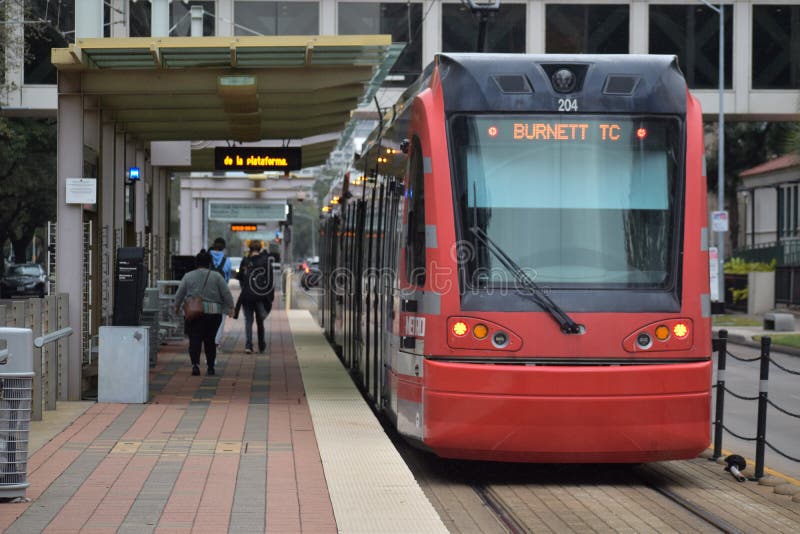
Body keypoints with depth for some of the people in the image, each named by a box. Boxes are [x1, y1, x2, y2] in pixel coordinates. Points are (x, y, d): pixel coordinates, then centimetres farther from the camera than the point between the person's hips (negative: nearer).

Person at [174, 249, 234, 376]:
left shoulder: (188, 276, 4)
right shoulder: (217, 276, 1)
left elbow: (179, 294, 9)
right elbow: (227, 294, 1)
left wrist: (177, 306, 24)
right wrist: (230, 307, 13)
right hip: (213, 313, 0)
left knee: (195, 339, -2)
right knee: (210, 340, 10)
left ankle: (195, 364, -21)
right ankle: (211, 367, 13)